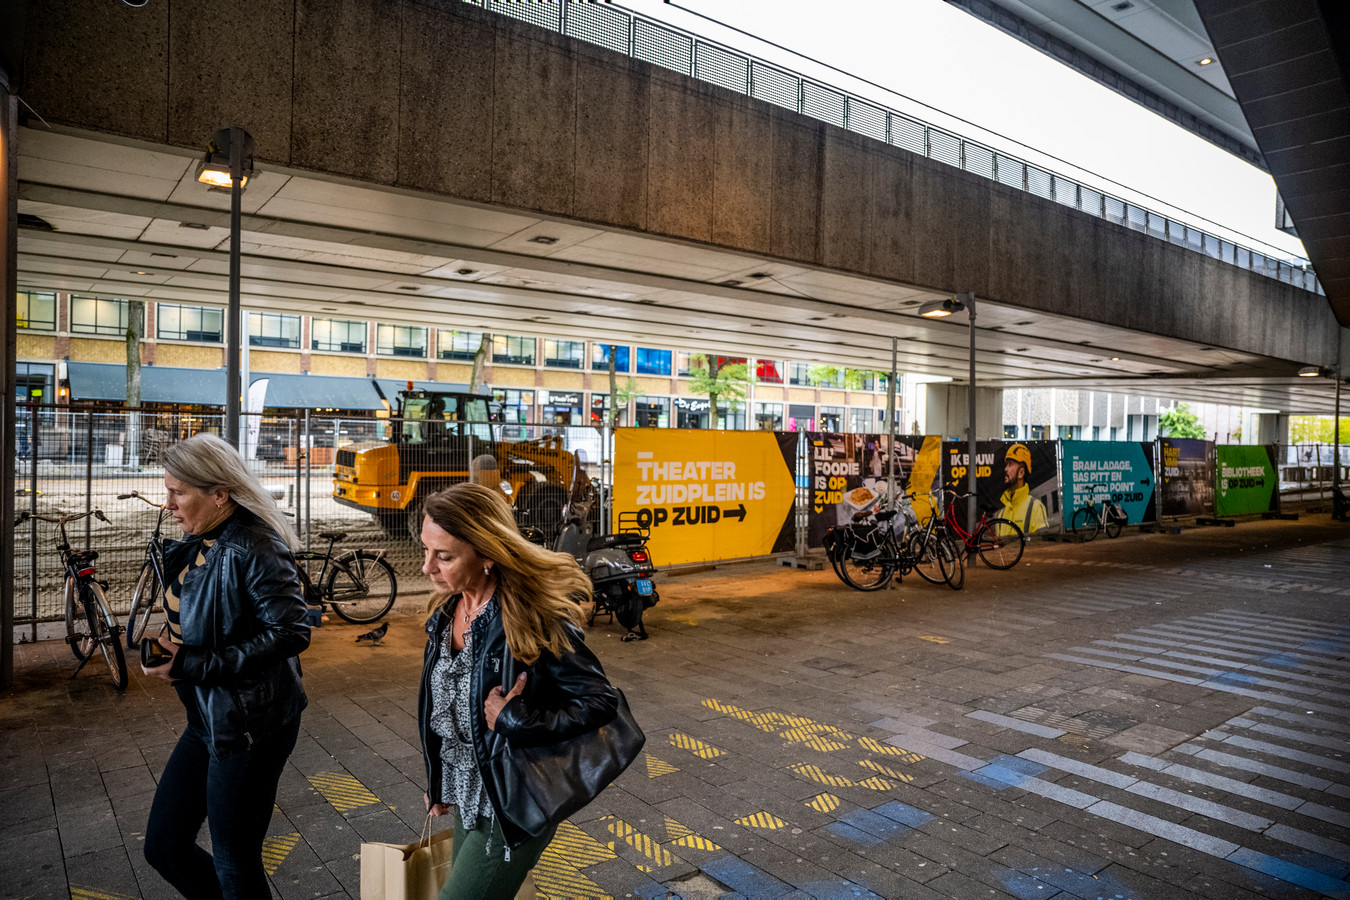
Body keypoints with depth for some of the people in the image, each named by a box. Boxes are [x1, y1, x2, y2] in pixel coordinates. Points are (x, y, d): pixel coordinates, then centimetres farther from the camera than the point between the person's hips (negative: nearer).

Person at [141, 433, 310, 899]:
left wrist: (194, 666, -24)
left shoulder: (254, 547, -22)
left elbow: (291, 632, -26)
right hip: (208, 717, 9)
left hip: (251, 724, -9)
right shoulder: (198, 542, 5)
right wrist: (171, 651, 0)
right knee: (163, 846, 18)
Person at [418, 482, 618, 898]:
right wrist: (440, 781, 18)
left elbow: (601, 701, -20)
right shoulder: (449, 609, -3)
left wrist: (515, 722, -26)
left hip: (515, 806, -7)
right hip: (469, 798, 7)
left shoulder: (534, 618, -25)